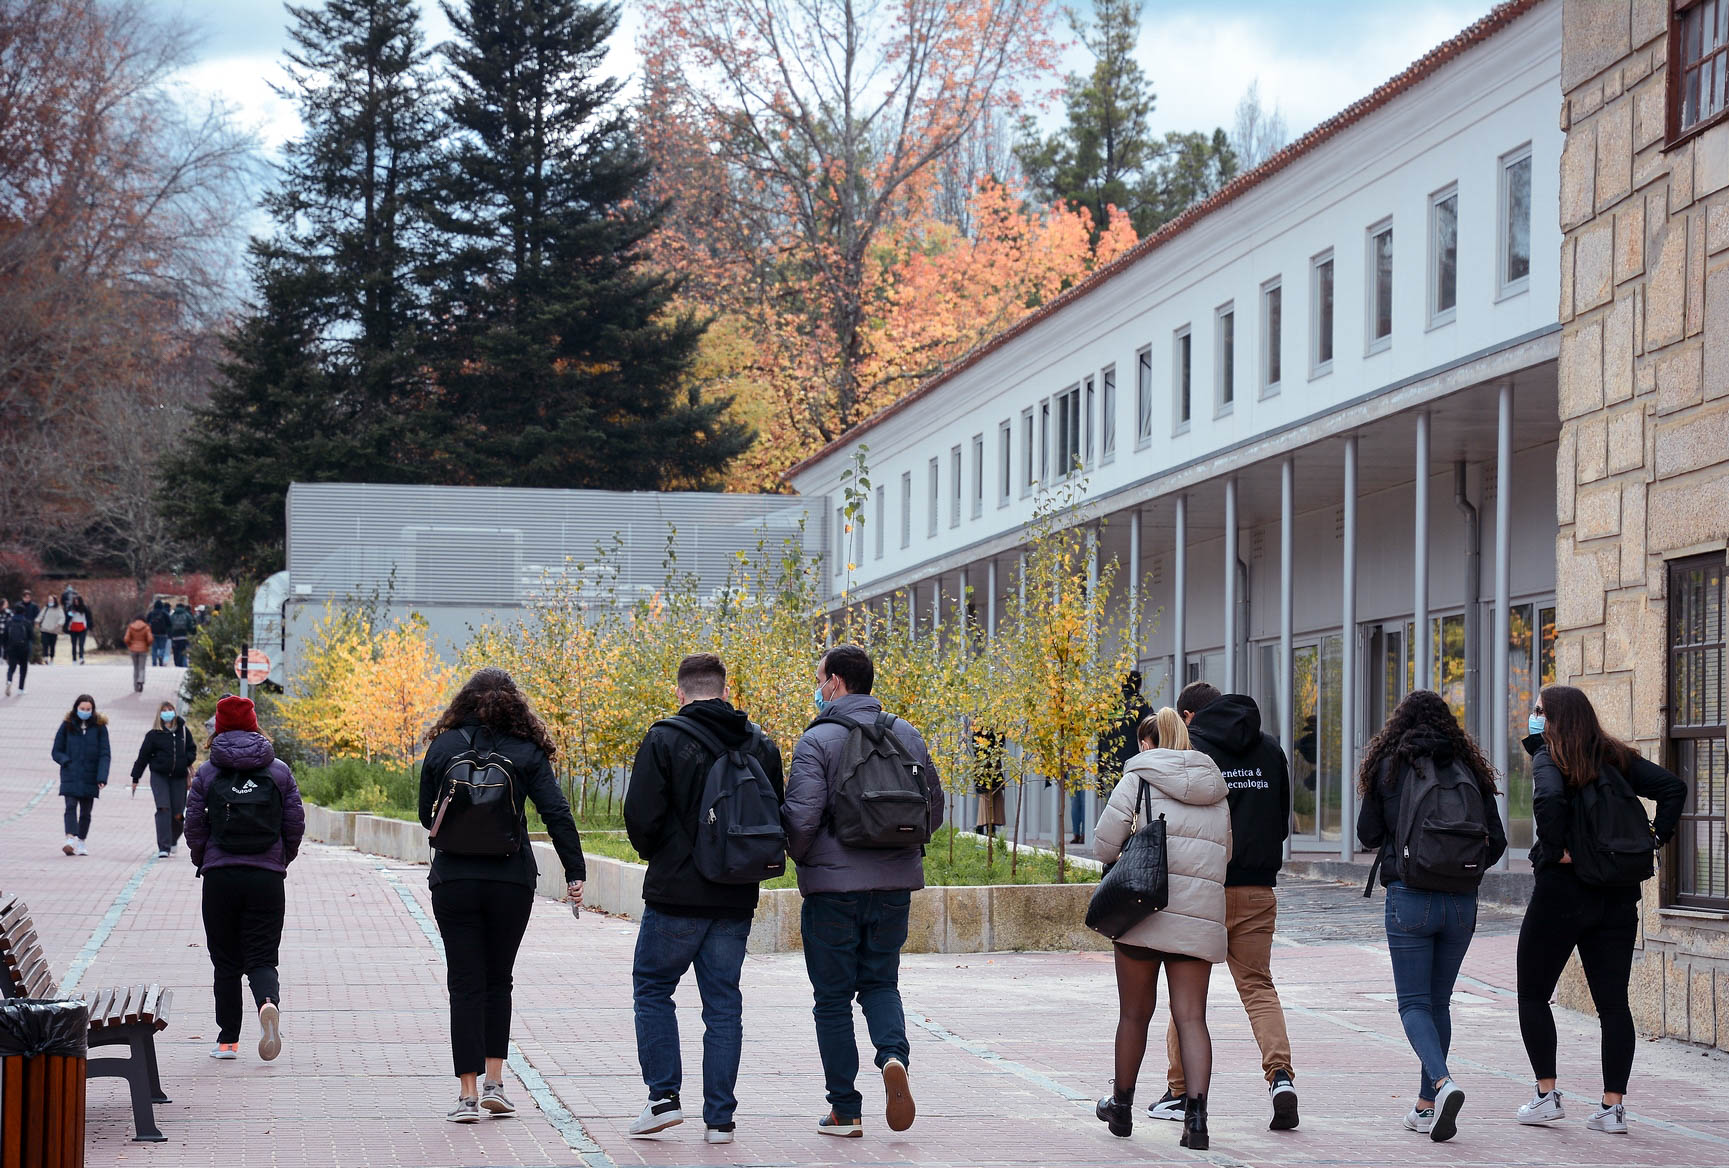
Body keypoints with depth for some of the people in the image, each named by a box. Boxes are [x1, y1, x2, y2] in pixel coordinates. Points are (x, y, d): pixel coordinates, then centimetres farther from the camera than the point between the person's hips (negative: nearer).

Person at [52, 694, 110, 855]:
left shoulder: (99, 727, 3)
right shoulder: (67, 726, 5)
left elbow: (104, 754, -1)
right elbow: (57, 751, 9)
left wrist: (102, 777, -12)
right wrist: (67, 762, -10)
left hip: (90, 777, 1)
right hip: (70, 776, -1)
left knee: (85, 811, 6)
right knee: (71, 807, -15)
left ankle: (81, 842, 17)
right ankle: (70, 839, -27)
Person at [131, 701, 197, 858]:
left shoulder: (183, 731, 7)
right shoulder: (153, 734, 2)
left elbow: (192, 749, 17)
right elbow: (143, 756, 5)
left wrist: (186, 760, -6)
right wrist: (135, 779, 5)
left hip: (179, 776, 2)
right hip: (159, 776, -2)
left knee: (177, 814, 1)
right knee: (163, 809, -16)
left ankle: (173, 840, 32)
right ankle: (163, 848, -16)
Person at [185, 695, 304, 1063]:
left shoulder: (207, 773, 1)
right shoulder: (279, 771, 4)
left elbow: (194, 826, 1)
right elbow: (295, 824, 3)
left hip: (220, 877, 0)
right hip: (267, 877, 0)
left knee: (225, 962, 10)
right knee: (262, 957, 3)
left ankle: (228, 1040, 11)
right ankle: (268, 1002, -29)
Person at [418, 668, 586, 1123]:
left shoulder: (443, 747, 2)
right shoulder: (526, 752, 0)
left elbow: (427, 816, 9)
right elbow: (557, 814, -7)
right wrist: (575, 874, -7)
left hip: (453, 881, 0)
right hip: (511, 881, 0)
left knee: (466, 984, 3)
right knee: (498, 980, 17)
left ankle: (468, 1095, -2)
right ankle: (494, 1083, 13)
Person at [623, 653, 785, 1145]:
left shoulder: (664, 740, -8)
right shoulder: (761, 744, 6)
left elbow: (641, 815, -12)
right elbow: (777, 817, 9)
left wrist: (655, 855, 8)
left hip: (676, 894, -4)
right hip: (737, 898, 4)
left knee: (652, 987, 12)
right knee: (723, 1002, 8)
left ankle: (664, 1097, 4)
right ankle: (719, 1118, 7)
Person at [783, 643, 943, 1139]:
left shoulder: (818, 740, -10)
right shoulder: (906, 735, 6)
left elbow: (801, 818, -16)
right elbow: (934, 809, 10)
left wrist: (799, 857, 4)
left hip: (833, 887, -4)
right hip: (895, 882, 4)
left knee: (833, 997, 7)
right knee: (880, 982, 18)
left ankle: (845, 1110, 8)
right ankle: (893, 1056, -12)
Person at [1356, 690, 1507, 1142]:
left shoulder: (1388, 766, -2)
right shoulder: (1471, 768, 6)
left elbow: (1368, 833, 3)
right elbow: (1497, 840, 6)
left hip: (1409, 899, -3)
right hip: (1462, 902, 3)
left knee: (1414, 1003, 0)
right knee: (1438, 1002, 15)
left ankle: (1442, 1082, -25)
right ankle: (1426, 1105, 18)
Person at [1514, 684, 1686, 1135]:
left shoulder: (1549, 758, -8)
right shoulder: (1617, 758, 8)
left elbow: (1549, 797, -29)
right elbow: (1674, 787, 2)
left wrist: (1555, 851, -18)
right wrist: (1654, 839, 2)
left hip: (1562, 888, -5)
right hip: (1619, 895, 5)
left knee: (1533, 993, 11)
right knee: (1613, 1002, 6)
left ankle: (1547, 1095, 8)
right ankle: (1614, 1107, 4)